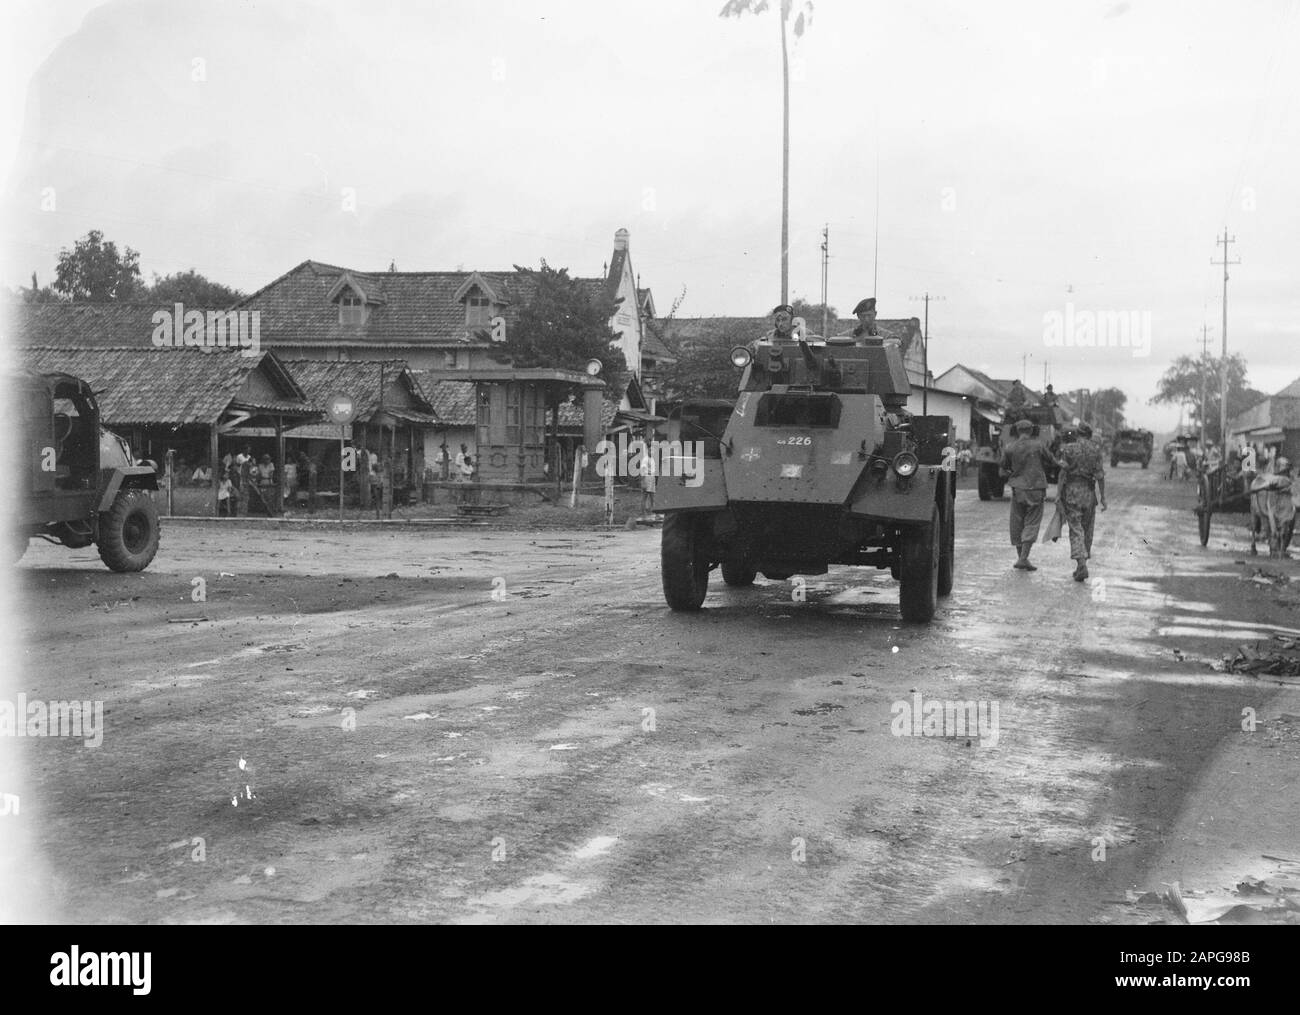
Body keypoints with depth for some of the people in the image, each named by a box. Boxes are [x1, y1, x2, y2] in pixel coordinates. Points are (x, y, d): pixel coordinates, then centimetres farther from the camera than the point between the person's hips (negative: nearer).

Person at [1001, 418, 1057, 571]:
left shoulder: (1010, 448, -2)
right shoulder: (1038, 445, -5)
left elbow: (1004, 468, 7)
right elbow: (1052, 462, 6)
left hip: (1018, 489, 2)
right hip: (1036, 488, -2)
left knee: (1017, 524, 12)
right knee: (1031, 524, 0)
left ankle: (1021, 557, 17)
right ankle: (1023, 558, -11)